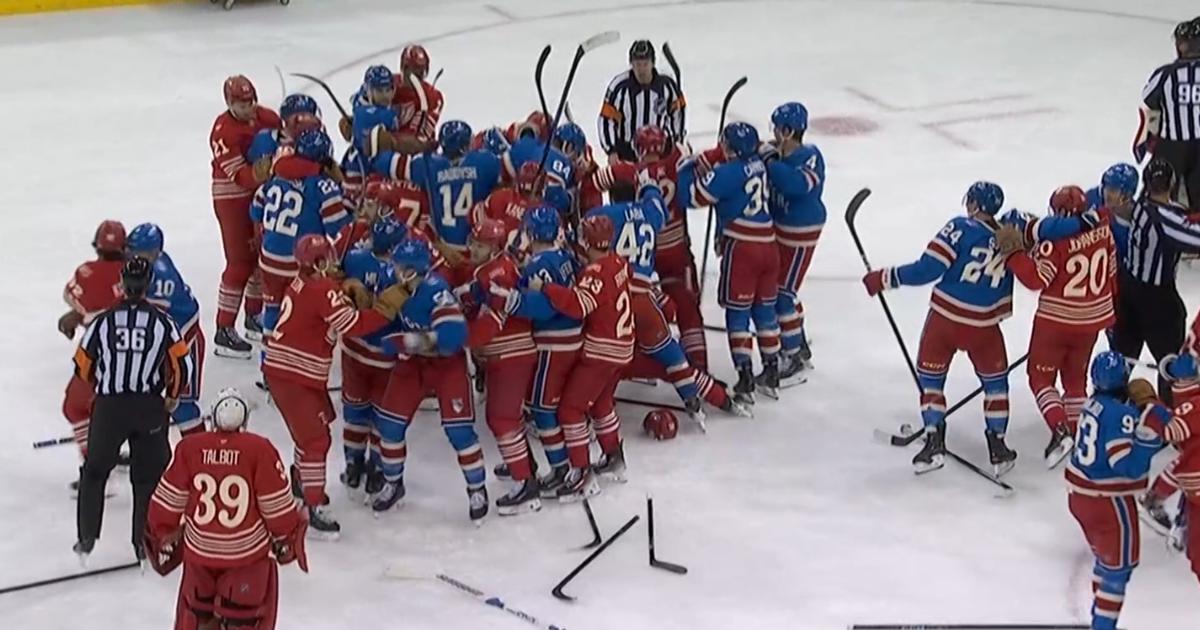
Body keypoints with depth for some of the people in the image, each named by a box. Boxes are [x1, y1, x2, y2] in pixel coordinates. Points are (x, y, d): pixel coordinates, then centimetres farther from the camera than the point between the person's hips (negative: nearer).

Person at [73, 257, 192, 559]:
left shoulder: (102, 321, -4)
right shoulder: (162, 322, -5)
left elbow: (83, 367, 5)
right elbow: (182, 365, -2)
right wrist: (172, 396, 17)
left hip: (108, 407, 0)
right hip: (149, 408, 0)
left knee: (95, 471, 18)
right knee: (149, 476, 12)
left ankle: (87, 538, 19)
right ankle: (145, 542, 12)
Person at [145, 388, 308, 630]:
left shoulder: (190, 447, -6)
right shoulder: (259, 449, -14)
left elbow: (170, 499, 2)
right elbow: (275, 503, -8)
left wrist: (165, 531, 18)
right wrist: (286, 535, 9)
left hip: (199, 547, 3)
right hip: (248, 549, -3)